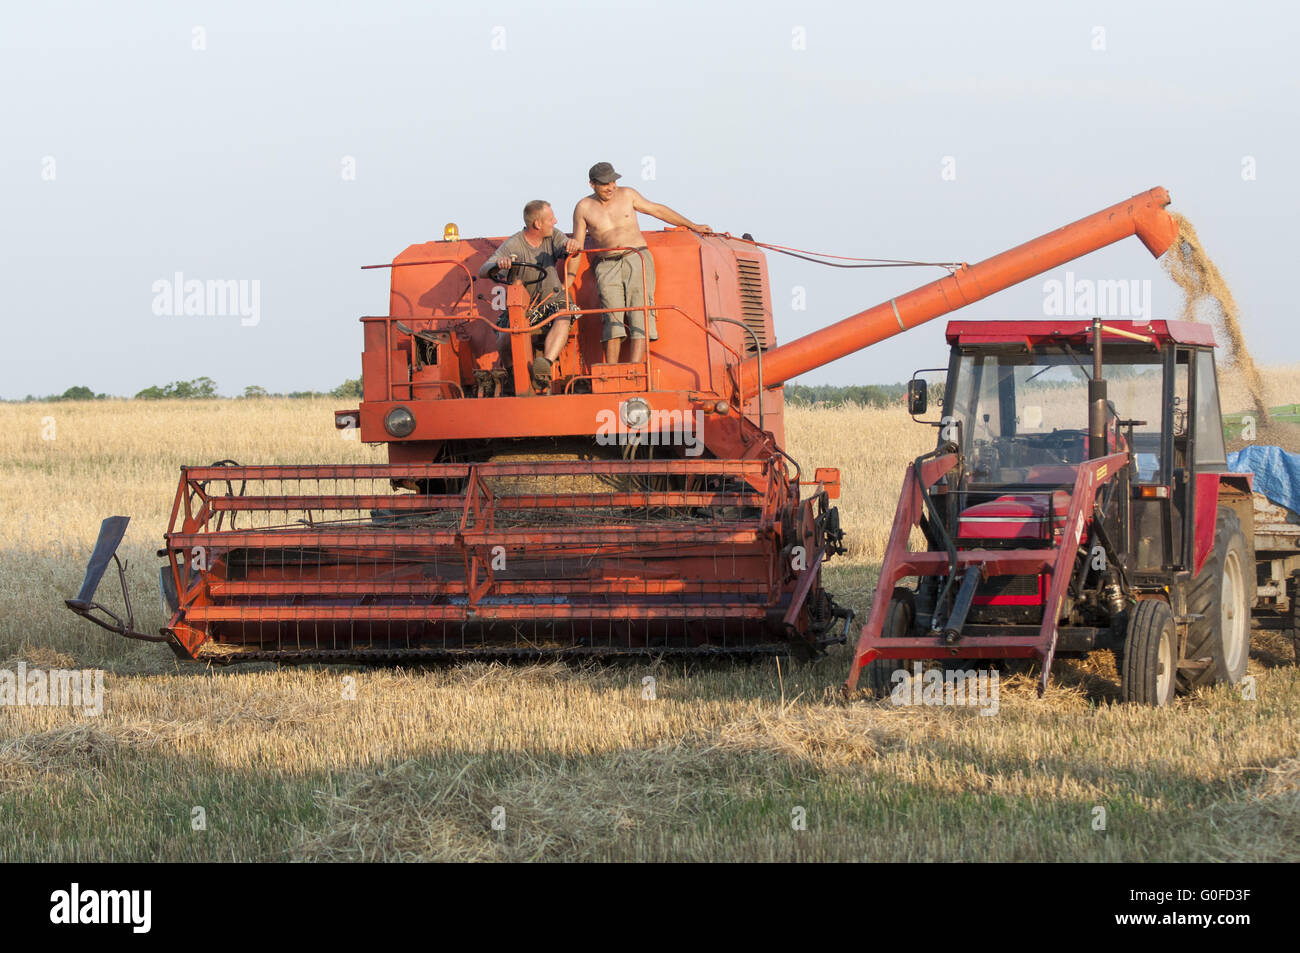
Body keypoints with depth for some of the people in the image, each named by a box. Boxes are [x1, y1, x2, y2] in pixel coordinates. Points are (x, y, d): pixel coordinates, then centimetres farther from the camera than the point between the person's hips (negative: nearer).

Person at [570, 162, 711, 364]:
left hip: (637, 258, 0)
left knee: (640, 315, -16)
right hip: (607, 266, 0)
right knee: (613, 319, -17)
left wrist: (692, 226, 24)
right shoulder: (584, 208, 7)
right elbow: (577, 247, 10)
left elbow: (658, 210, 21)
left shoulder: (626, 195, 9)